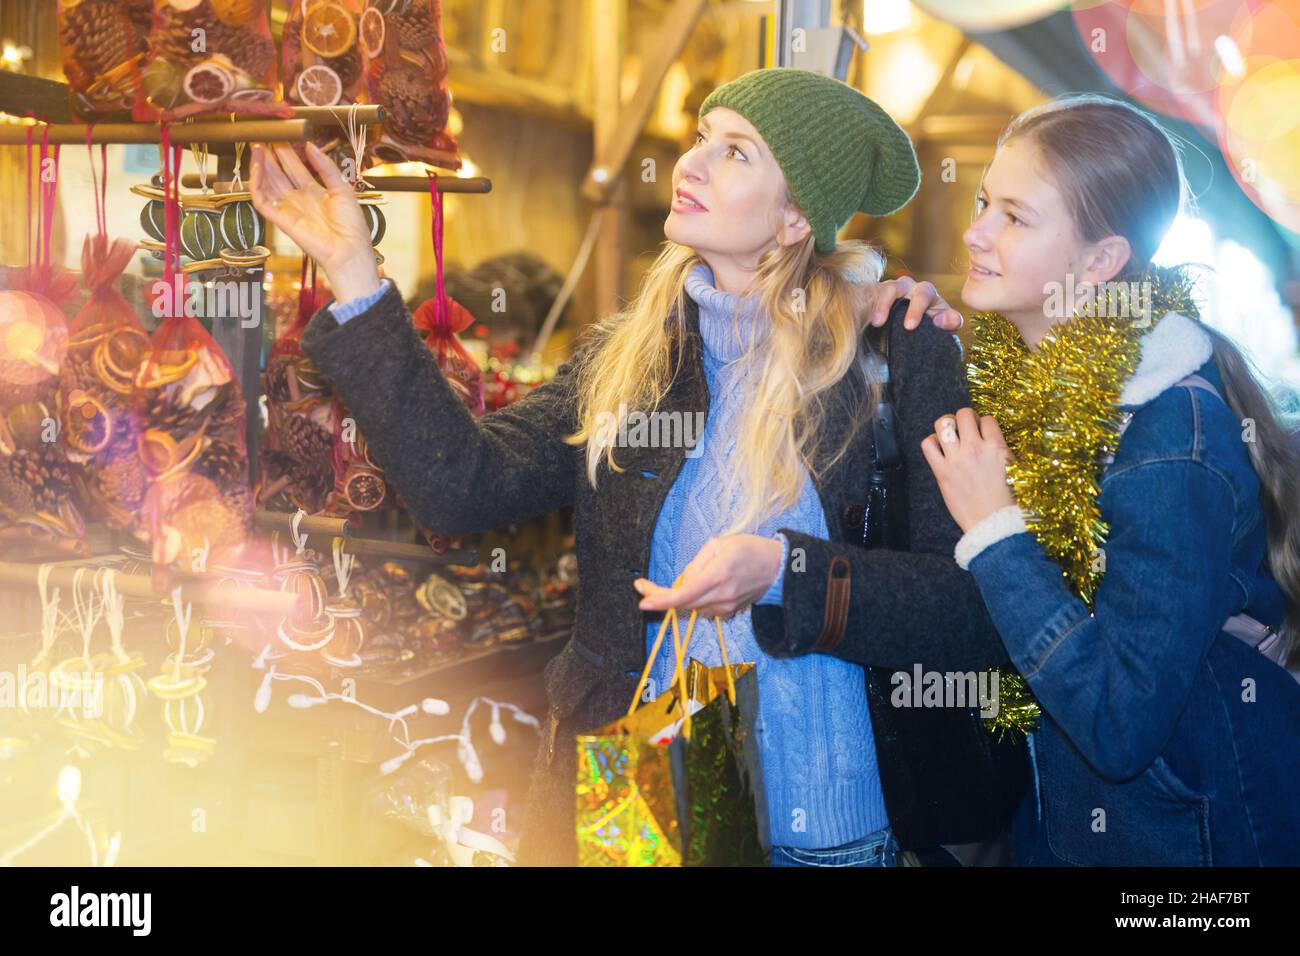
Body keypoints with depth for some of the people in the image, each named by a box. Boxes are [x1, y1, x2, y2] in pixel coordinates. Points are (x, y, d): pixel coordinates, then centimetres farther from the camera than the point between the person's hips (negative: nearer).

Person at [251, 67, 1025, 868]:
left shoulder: (892, 355, -8)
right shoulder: (625, 358, 3)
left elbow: (981, 613, -11)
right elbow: (465, 485, -10)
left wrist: (785, 571, -24)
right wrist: (352, 270, -10)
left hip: (826, 829, -3)